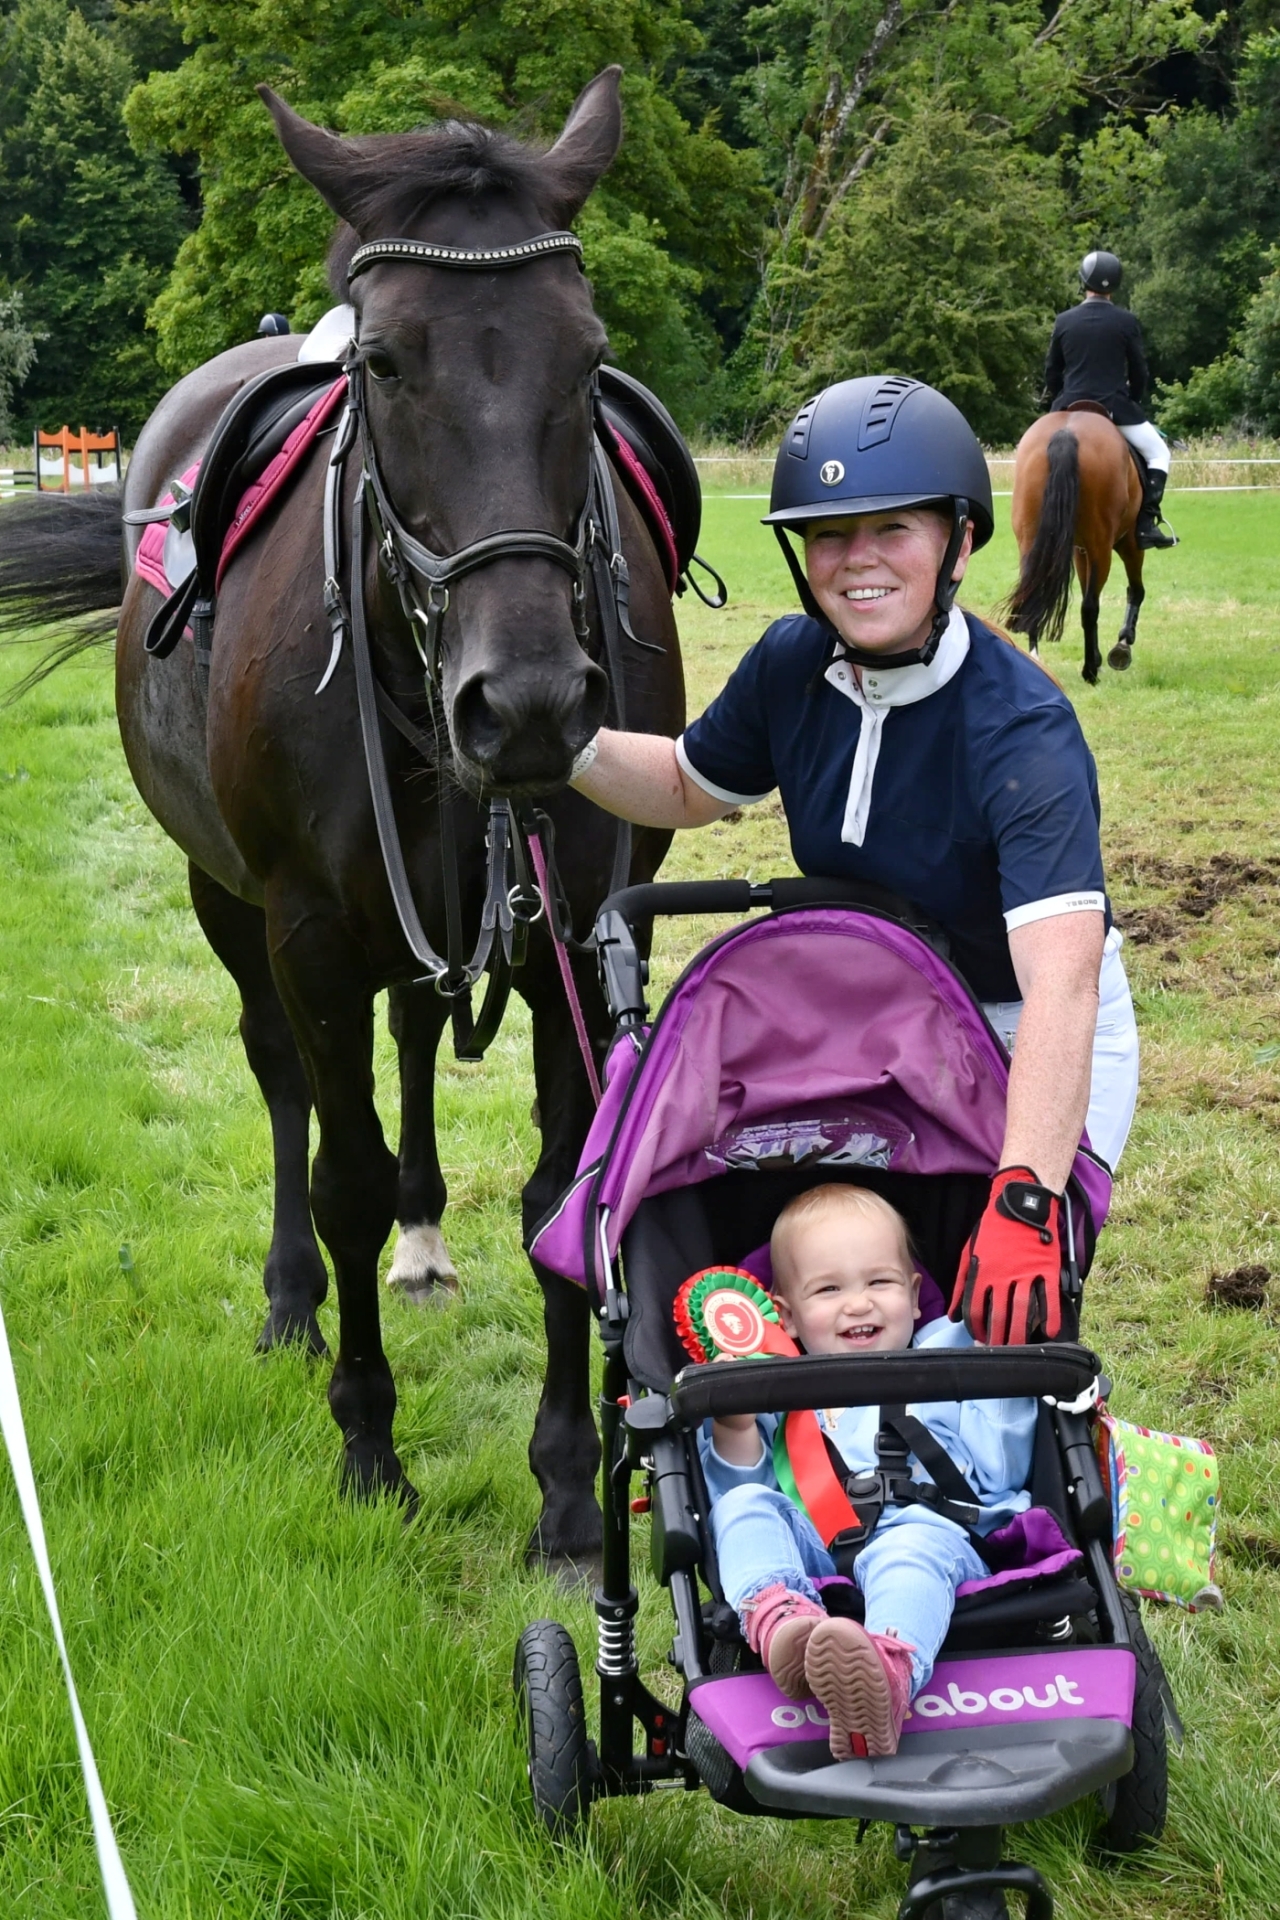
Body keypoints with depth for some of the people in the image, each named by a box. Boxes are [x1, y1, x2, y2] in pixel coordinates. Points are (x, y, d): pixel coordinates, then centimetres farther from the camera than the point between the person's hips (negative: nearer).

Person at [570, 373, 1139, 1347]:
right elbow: (694, 789, 11)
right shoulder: (794, 663, -12)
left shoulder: (1022, 730, -31)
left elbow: (1060, 980, -45)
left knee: (1011, 1316, -10)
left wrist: (1023, 1201, -57)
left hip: (1034, 1042, -5)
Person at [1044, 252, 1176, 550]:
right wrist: (1133, 402, 20)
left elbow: (1051, 372, 9)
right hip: (1115, 407, -2)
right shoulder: (1127, 322, -2)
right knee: (1158, 453, 12)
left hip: (1069, 407, 2)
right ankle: (1147, 523, -3)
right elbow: (1138, 371, 3)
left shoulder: (1064, 321, 4)